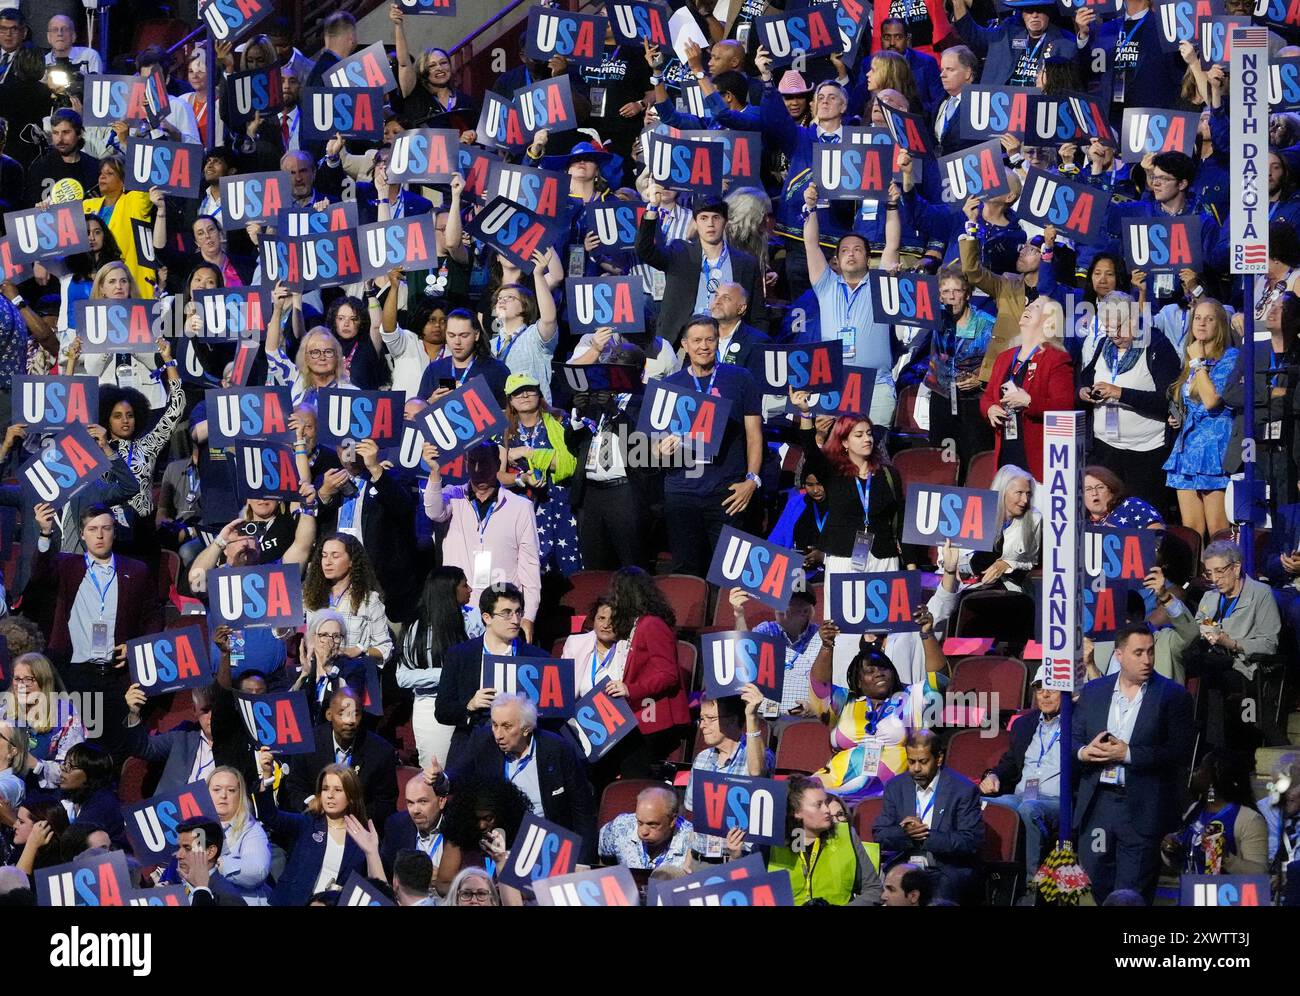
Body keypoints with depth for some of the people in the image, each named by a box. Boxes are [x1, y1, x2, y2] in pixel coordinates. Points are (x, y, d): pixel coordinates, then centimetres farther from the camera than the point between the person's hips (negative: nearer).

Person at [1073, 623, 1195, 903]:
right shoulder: (1093, 692, 10)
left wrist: (1128, 754, -16)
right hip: (1098, 804, 4)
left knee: (1131, 896, -3)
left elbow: (1180, 752, -11)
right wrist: (1083, 752, -11)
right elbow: (1073, 740, 13)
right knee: (1095, 885, 5)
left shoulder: (1173, 696, -2)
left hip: (1141, 810, -4)